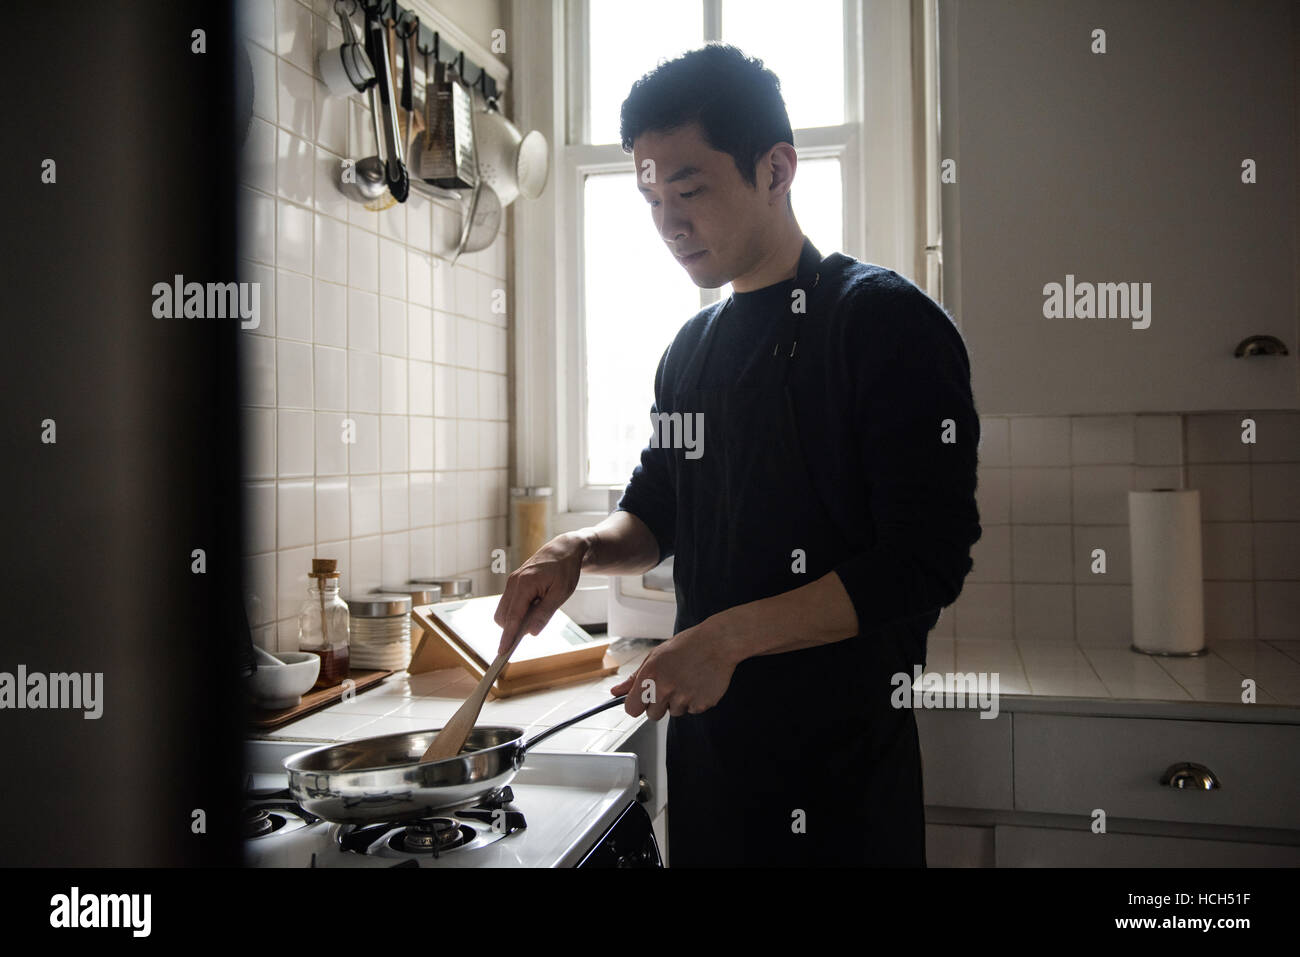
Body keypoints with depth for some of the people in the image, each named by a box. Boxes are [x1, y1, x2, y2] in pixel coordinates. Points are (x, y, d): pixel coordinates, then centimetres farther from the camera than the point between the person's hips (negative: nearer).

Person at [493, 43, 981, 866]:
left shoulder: (888, 323, -12)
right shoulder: (692, 349, 9)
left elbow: (926, 565, -19)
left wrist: (730, 636, -22)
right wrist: (579, 550, -4)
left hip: (843, 752, -6)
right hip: (708, 737, 6)